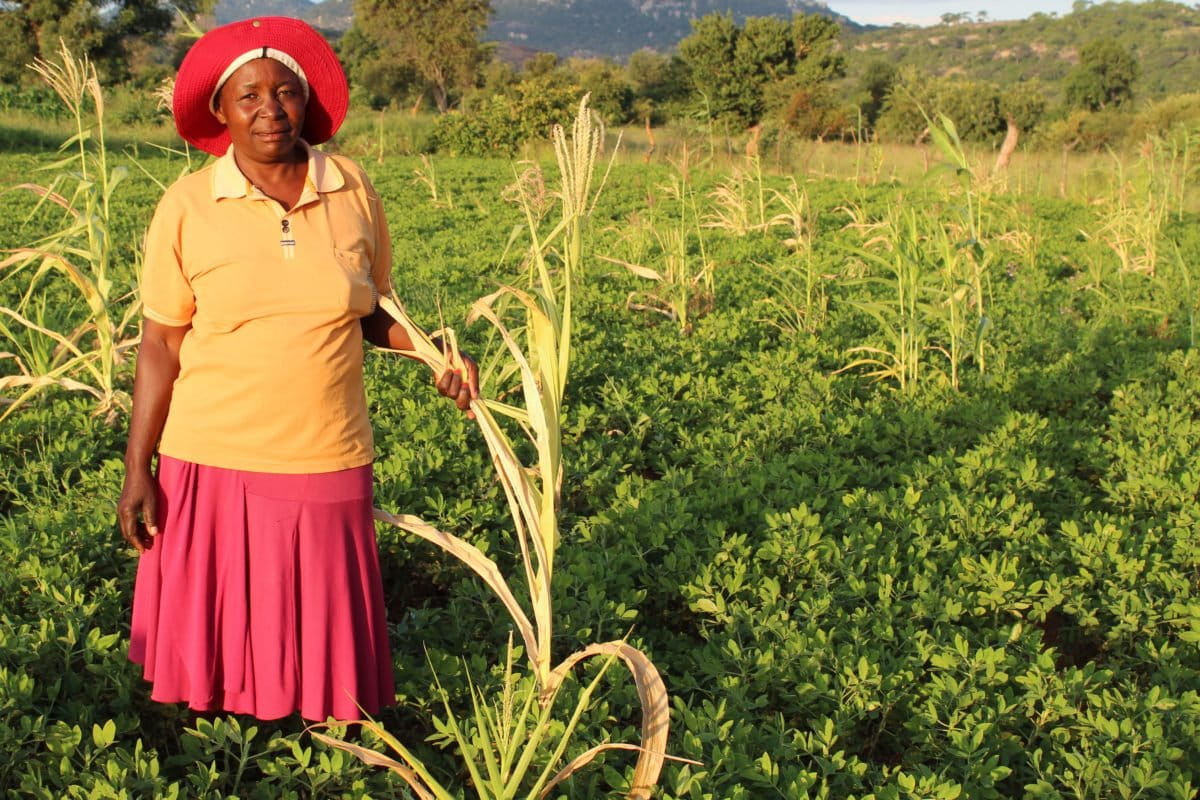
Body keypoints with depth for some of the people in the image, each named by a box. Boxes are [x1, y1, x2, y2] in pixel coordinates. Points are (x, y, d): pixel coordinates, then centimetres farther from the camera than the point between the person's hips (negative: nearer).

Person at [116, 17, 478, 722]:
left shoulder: (352, 189, -1)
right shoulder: (187, 207, -6)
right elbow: (161, 345, -2)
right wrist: (138, 471, -4)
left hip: (328, 463, 1)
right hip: (215, 461, -1)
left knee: (321, 646, 9)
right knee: (217, 645, 8)